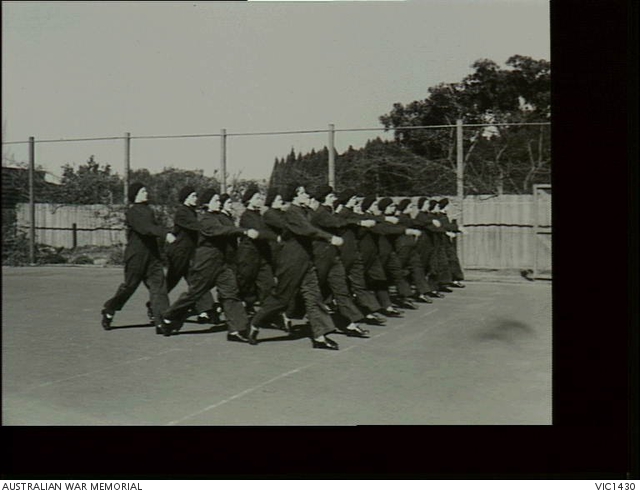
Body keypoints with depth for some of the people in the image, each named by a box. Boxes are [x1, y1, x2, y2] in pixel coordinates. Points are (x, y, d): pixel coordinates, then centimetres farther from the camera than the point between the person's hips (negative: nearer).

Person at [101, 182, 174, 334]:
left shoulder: (148, 210, 15)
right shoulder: (132, 213, -12)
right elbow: (145, 228, -28)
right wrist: (165, 234, -40)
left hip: (152, 255, 7)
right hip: (136, 255, -7)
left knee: (158, 286, -5)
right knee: (129, 286, 4)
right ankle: (109, 311, 28)